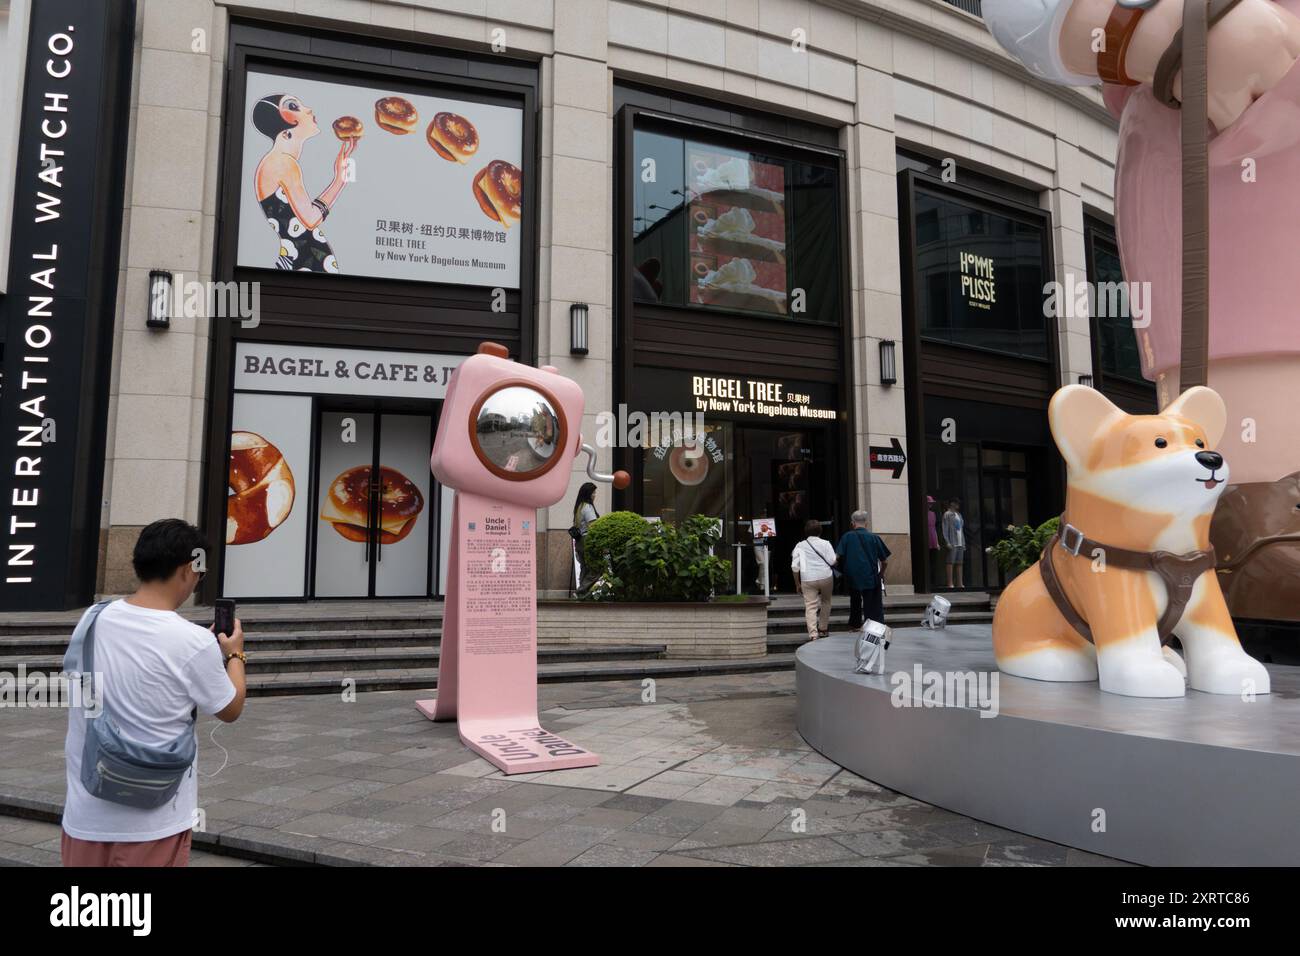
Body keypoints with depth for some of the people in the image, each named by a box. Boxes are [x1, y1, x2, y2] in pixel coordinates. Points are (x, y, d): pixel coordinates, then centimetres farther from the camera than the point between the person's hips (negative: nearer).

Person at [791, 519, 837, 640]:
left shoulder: (800, 546, 6)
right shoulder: (825, 543, 2)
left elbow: (795, 566, 2)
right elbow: (833, 561, -4)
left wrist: (797, 584, 9)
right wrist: (837, 562, 20)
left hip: (808, 579, 0)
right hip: (826, 577, 0)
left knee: (810, 606, -1)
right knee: (825, 602, 21)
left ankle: (813, 634, -13)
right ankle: (823, 629, 28)